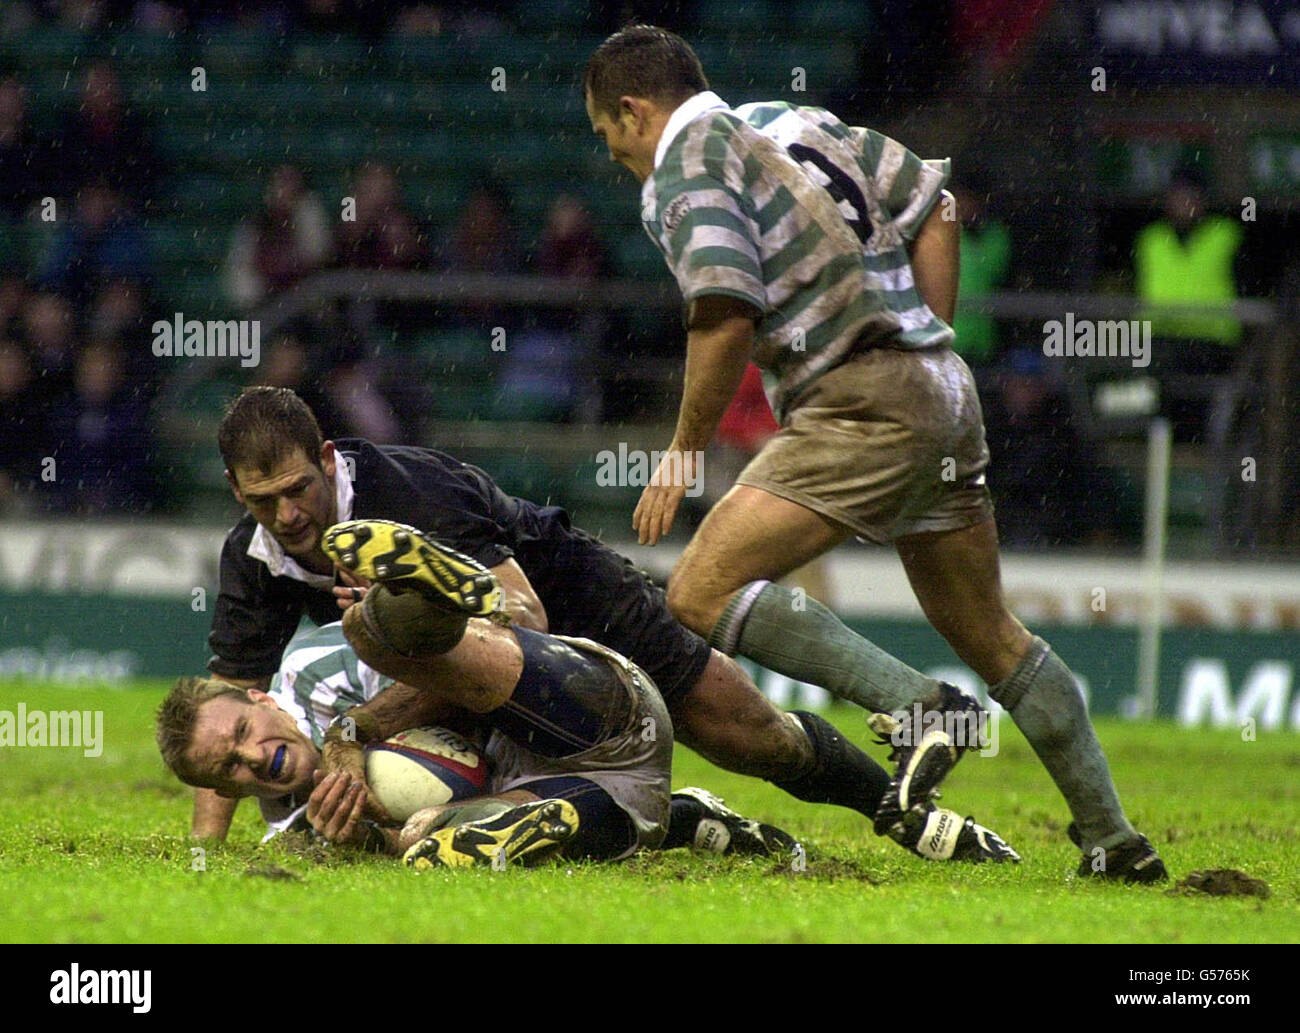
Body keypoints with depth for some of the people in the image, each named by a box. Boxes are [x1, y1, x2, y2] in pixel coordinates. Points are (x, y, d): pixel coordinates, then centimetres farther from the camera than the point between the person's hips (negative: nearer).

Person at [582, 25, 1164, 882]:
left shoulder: (684, 171, -5)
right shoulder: (796, 120, 20)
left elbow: (726, 321, -17)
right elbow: (933, 206, 21)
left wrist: (685, 453, -6)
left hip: (866, 405, -9)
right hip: (943, 390, 9)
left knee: (704, 593, -13)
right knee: (988, 632, 18)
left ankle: (917, 707, -21)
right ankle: (1114, 840, 20)